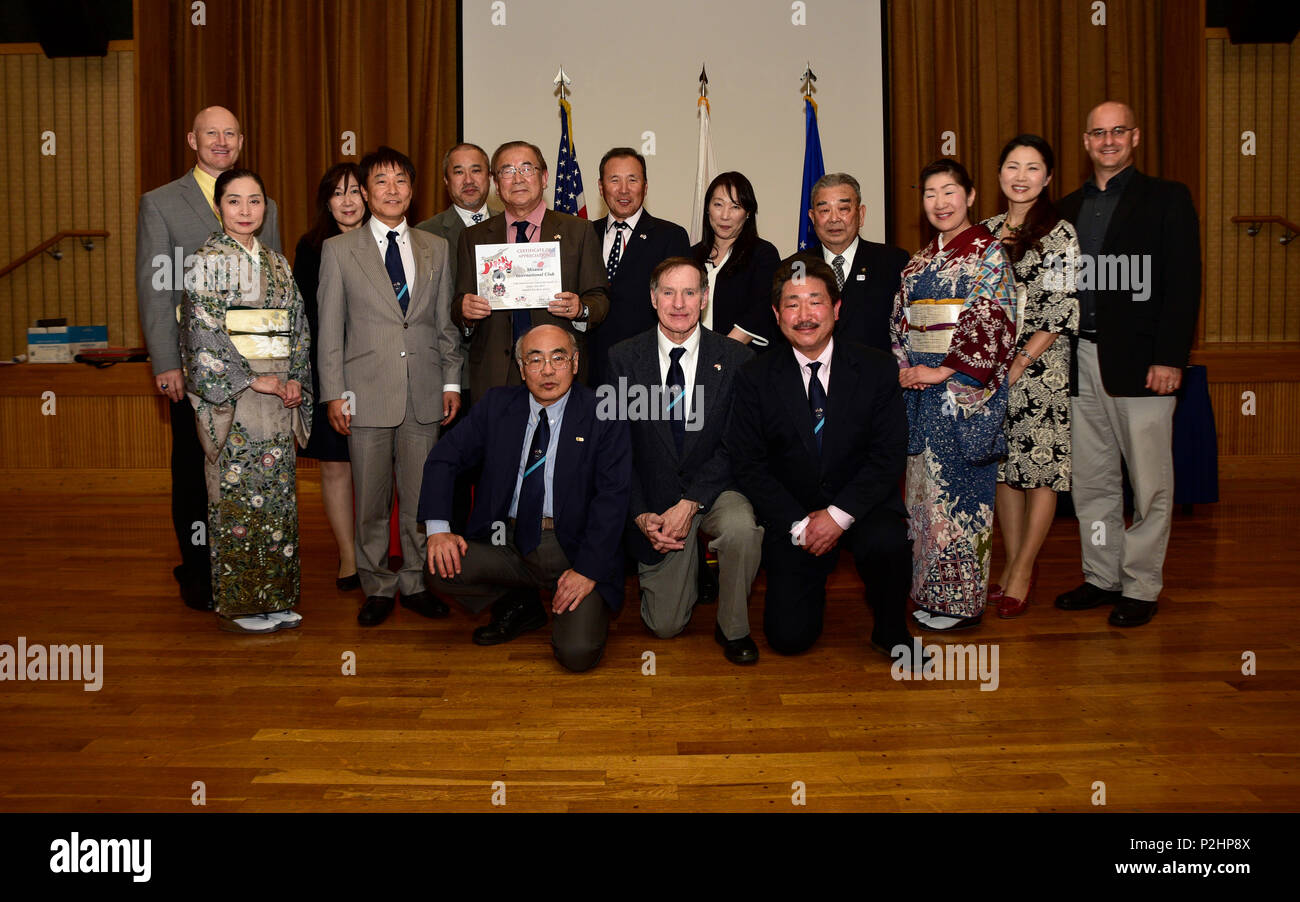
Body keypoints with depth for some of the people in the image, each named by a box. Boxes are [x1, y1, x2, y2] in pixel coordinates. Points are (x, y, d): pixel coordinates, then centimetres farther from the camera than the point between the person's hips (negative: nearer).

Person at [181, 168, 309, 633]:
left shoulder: (277, 263, 14)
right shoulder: (208, 260, -3)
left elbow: (298, 327, 13)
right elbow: (204, 334, -11)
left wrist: (296, 379, -2)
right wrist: (253, 380, -14)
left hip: (279, 393, 6)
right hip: (229, 396, -5)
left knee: (277, 490, 7)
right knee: (236, 493, -2)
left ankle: (275, 597, 16)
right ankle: (236, 605, 8)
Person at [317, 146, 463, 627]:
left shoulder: (436, 248, 11)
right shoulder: (338, 250, 4)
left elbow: (446, 322, 12)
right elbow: (330, 329, 3)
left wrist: (451, 382, 5)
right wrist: (334, 394, -3)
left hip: (424, 394, 2)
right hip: (367, 394, -2)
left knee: (420, 495, 7)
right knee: (371, 500, 5)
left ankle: (415, 583, 22)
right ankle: (378, 587, 20)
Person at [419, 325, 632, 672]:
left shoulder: (603, 416, -5)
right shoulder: (497, 405, 6)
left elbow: (612, 497, -10)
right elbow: (443, 458, 6)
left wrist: (588, 570, -19)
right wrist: (438, 528, -9)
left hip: (572, 550, -4)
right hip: (507, 547, 4)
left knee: (577, 652, -22)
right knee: (442, 567, -22)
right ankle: (519, 606, 8)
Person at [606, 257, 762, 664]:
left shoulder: (736, 358, -4)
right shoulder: (622, 358, -1)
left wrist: (690, 504, -19)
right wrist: (641, 515, -11)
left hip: (714, 489, -1)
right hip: (655, 498, 1)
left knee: (743, 528, -36)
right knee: (665, 625, 0)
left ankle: (732, 627, -7)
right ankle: (688, 566, 36)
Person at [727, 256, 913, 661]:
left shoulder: (877, 369, -4)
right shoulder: (755, 379, -4)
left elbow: (888, 457, -7)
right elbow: (748, 465, -5)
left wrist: (839, 515, -19)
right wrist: (799, 524, -14)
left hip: (861, 506, 0)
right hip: (790, 515, 1)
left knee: (886, 543, -35)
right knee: (788, 637, -8)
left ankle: (890, 632, -3)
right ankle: (813, 578, 27)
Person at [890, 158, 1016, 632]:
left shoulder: (988, 252, -3)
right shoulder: (919, 261, 16)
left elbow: (991, 324, -13)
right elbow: (900, 322, 16)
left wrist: (943, 371, -17)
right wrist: (904, 368, 0)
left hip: (966, 390, -6)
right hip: (919, 390, 6)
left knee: (959, 491, -3)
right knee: (925, 489, 9)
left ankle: (962, 601, 7)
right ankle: (930, 593, 19)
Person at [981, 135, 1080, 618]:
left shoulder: (1060, 234, -5)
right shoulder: (986, 231, 10)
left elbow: (1063, 311, -9)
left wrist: (1022, 361, -12)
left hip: (1042, 366, -5)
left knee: (1041, 468, 0)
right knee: (1004, 466, 9)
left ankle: (1023, 570, 10)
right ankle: (1012, 563, 20)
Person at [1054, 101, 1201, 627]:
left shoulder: (1167, 199, 1)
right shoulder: (1069, 208, 15)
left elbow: (1183, 284, -6)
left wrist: (1170, 358, -14)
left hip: (1140, 363, -5)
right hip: (1082, 361, 5)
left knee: (1150, 484, 2)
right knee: (1091, 481, 11)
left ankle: (1141, 587, 14)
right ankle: (1102, 577, 24)